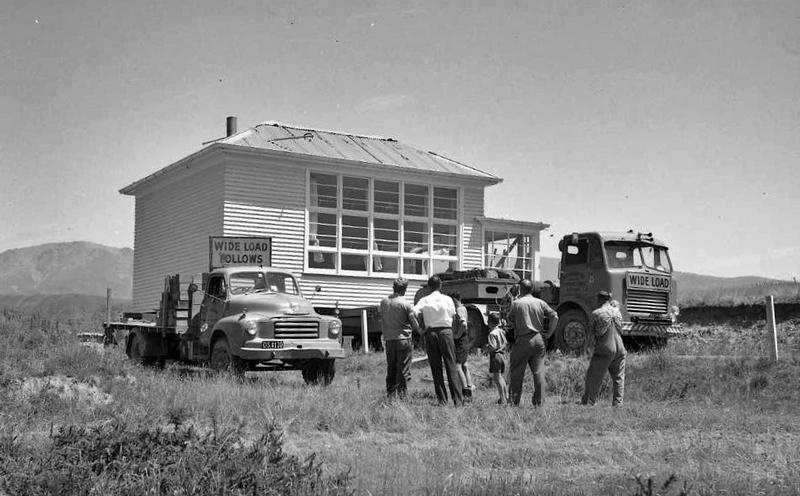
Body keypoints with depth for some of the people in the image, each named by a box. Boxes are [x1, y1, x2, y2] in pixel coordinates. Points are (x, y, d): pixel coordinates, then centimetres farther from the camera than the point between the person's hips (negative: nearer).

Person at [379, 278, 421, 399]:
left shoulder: (383, 302, 3)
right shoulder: (406, 304, -11)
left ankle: (390, 394, 13)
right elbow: (414, 323, -2)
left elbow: (382, 320, 10)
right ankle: (401, 394, 0)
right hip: (403, 339, -4)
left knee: (391, 369, 11)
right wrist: (421, 331, 16)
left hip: (389, 340, 5)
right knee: (403, 369, 1)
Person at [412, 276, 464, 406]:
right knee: (451, 366, 2)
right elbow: (453, 315, 1)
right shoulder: (447, 299, 2)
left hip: (430, 333, 1)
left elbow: (414, 313, -10)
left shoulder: (424, 300, 1)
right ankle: (458, 399, -2)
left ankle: (442, 400, 7)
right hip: (446, 331, -1)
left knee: (436, 368, 7)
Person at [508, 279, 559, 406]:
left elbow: (511, 320, 4)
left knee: (517, 372, 5)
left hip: (523, 340, -3)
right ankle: (539, 401, 6)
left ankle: (514, 401, 8)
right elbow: (555, 317, 1)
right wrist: (548, 333, 8)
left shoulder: (516, 303, -3)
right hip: (539, 339, 3)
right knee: (539, 371, 6)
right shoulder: (541, 303, 5)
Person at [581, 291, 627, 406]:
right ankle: (617, 403, 10)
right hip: (619, 349, 4)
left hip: (604, 350, -4)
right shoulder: (617, 311, 5)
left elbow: (592, 331, -1)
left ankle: (587, 403, 5)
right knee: (618, 378, 12)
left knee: (593, 378, 4)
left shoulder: (596, 313, -8)